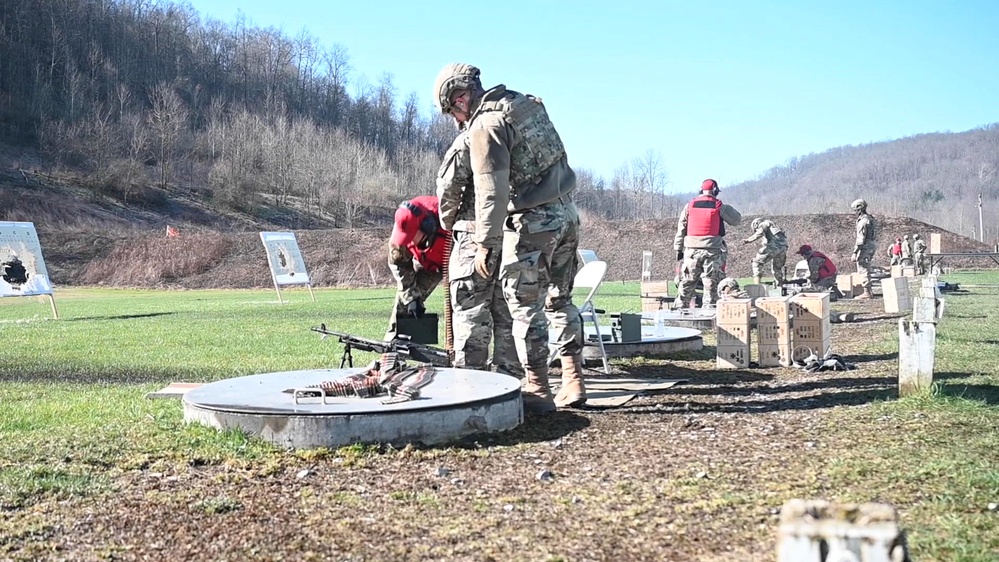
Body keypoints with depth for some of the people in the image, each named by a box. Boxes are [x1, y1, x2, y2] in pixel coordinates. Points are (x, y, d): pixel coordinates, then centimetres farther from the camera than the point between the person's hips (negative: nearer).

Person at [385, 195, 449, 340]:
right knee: (405, 296, -4)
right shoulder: (402, 228, -30)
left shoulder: (449, 234, -44)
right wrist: (412, 298, -26)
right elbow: (398, 266, -19)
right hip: (425, 261, 4)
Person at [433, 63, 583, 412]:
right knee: (560, 300, 15)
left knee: (525, 304, 1)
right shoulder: (528, 103, 13)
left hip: (533, 222, -8)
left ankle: (537, 390, 5)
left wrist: (484, 243, -14)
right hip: (566, 212, 8)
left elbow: (492, 192, -17)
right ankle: (573, 383, 18)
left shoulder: (484, 125, -12)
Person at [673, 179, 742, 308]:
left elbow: (681, 228, 7)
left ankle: (682, 308, 13)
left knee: (687, 283, 10)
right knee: (711, 284, 2)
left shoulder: (690, 205, 6)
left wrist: (678, 248, 12)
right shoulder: (719, 206, 0)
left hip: (692, 250, 2)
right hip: (712, 250, -2)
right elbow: (737, 220, 8)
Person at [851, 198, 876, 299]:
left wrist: (855, 252, -20)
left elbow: (861, 239, -22)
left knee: (863, 271, -5)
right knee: (865, 271, 17)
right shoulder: (870, 219, 14)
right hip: (870, 247, 10)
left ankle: (866, 293, -2)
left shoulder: (863, 221, -18)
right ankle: (868, 291, 21)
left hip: (864, 249, -10)